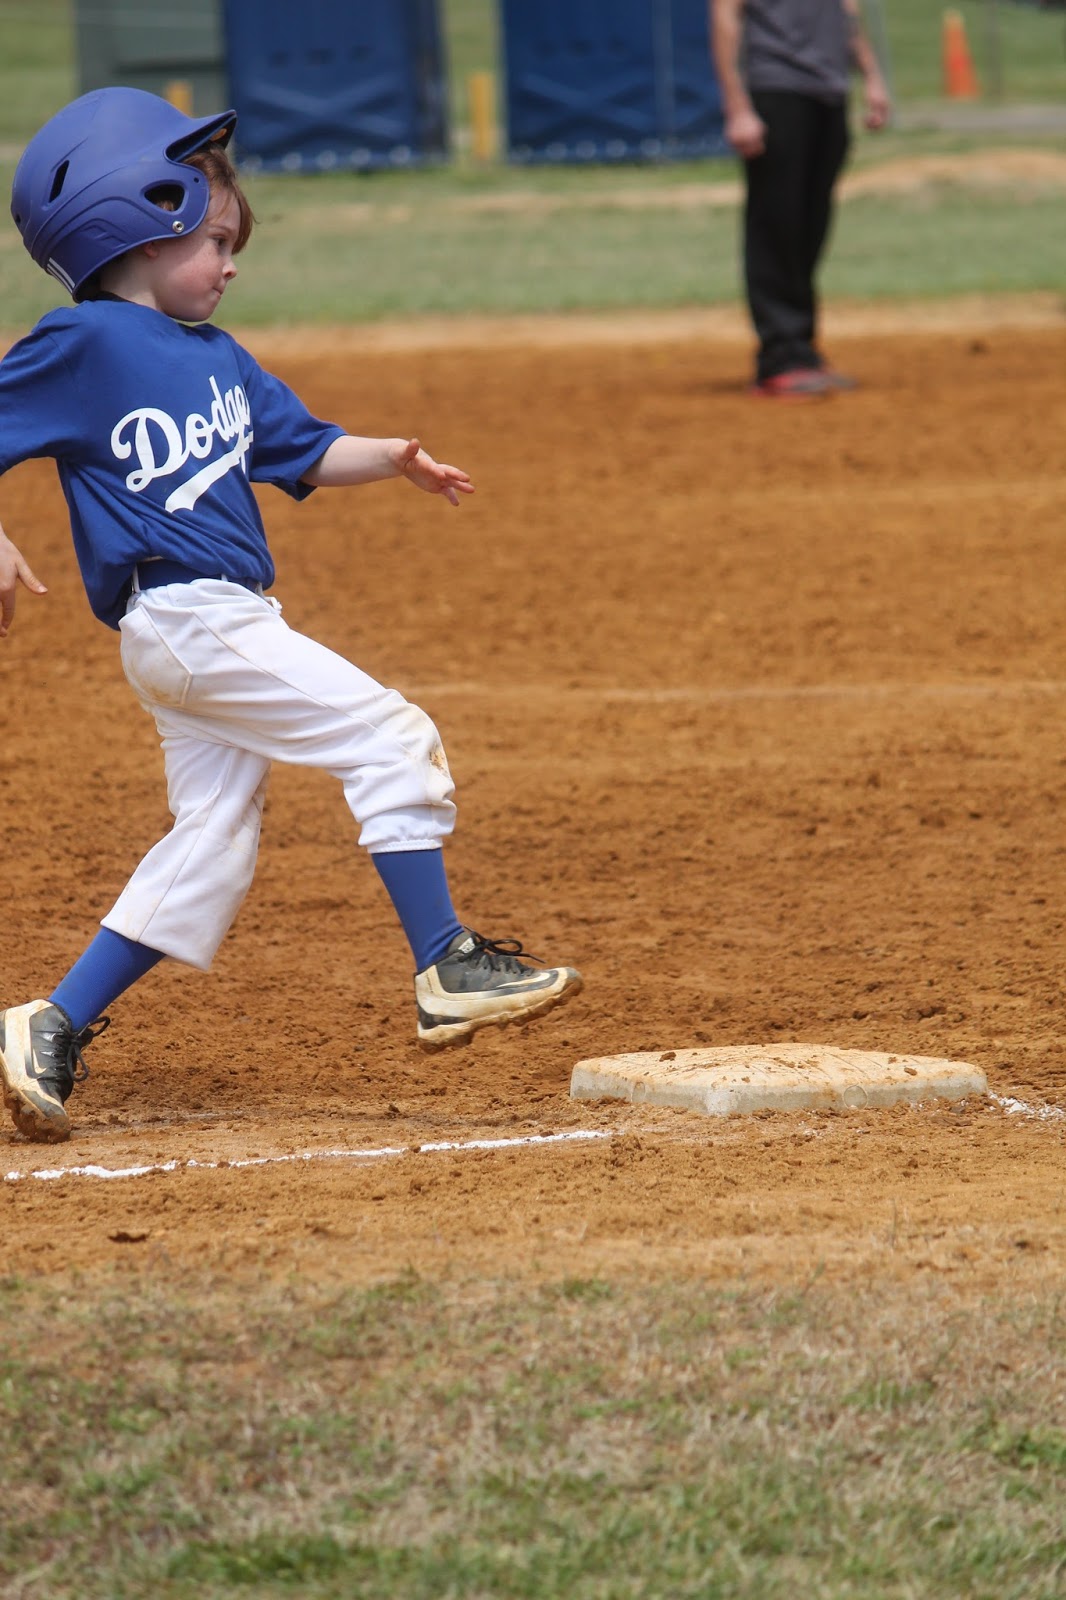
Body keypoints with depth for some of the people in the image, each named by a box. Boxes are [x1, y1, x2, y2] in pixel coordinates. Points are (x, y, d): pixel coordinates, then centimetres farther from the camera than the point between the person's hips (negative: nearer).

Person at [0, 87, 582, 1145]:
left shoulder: (217, 359, 17)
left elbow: (302, 452, 21)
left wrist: (389, 459, 4)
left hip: (227, 622, 9)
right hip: (183, 615, -9)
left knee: (211, 846, 9)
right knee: (390, 741, -9)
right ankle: (445, 972, -5)